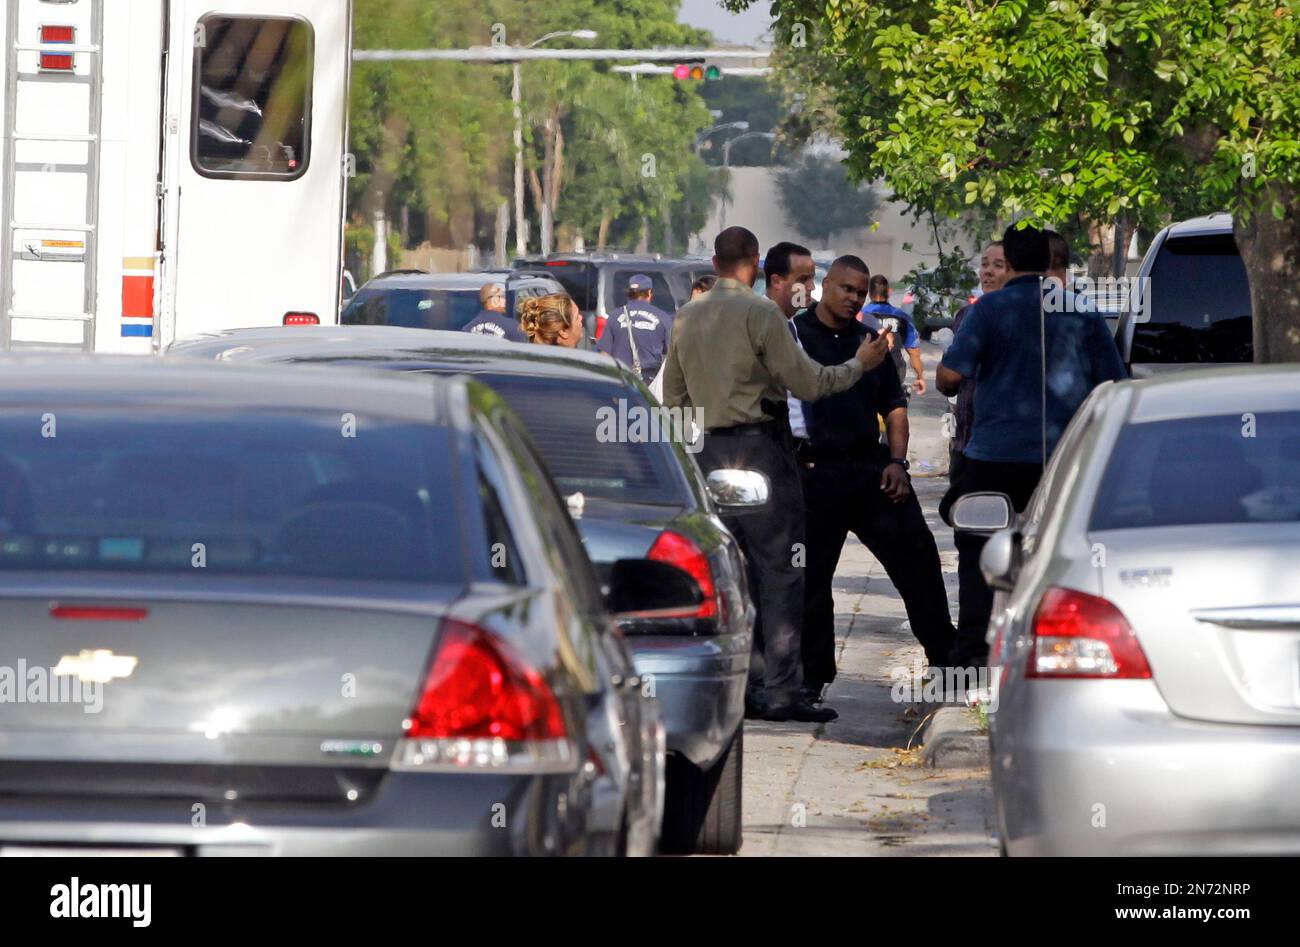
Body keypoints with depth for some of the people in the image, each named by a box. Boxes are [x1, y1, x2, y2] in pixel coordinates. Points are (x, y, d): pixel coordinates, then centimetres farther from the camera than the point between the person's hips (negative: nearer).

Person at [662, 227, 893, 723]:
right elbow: (807, 383, -10)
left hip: (709, 453, 7)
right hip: (759, 447, -7)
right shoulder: (760, 312, -10)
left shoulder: (687, 317, 10)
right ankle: (780, 691, -9)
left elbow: (673, 396, 15)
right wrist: (859, 364, 4)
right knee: (780, 570, -4)